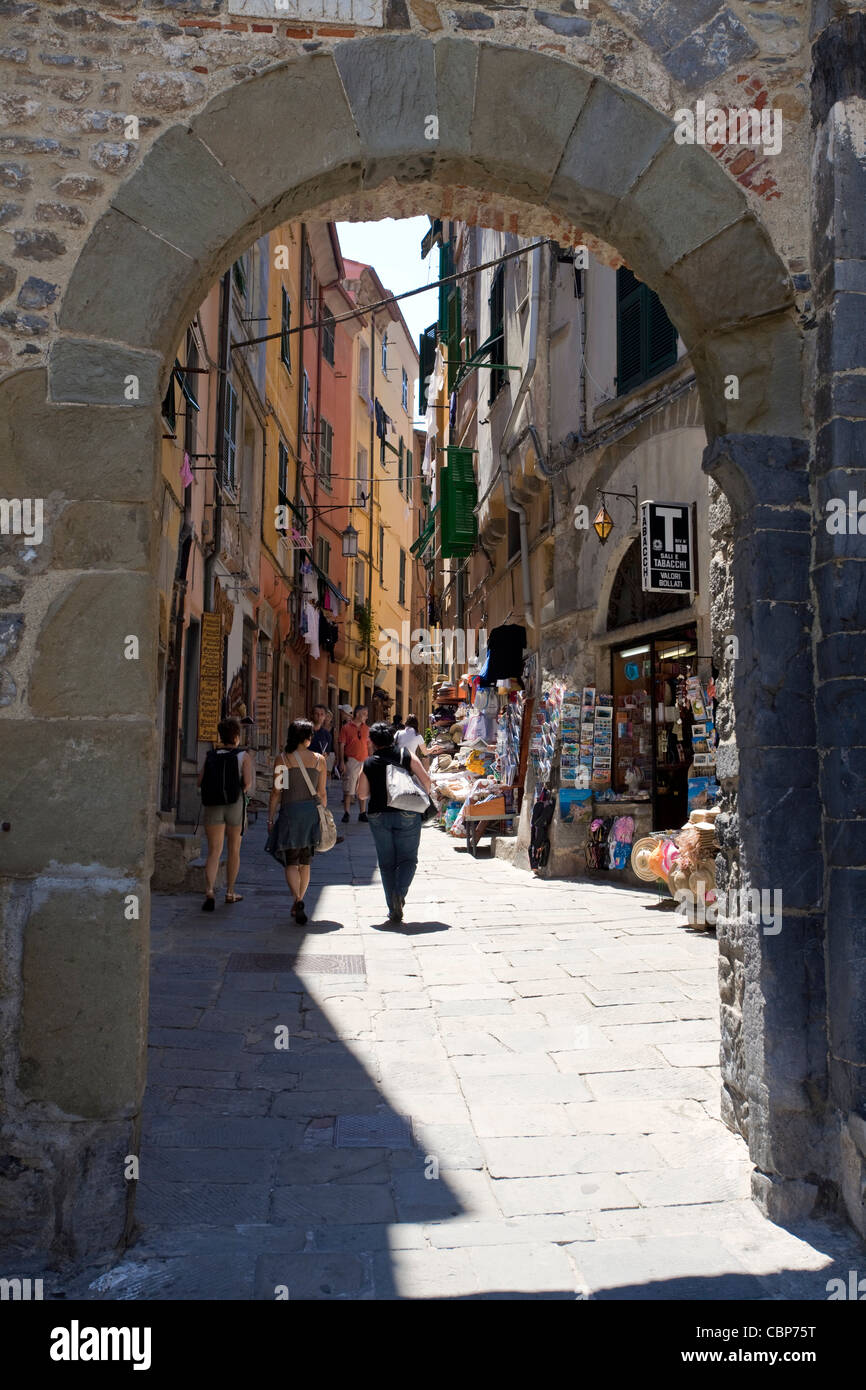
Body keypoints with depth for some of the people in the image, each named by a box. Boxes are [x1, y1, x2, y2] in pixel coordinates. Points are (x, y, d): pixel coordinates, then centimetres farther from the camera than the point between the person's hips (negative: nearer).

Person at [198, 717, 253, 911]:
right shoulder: (243, 756, -4)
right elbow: (248, 783, -13)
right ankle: (230, 892, 24)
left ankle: (209, 892, -20)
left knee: (214, 852, 0)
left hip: (212, 806, 2)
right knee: (234, 849, 15)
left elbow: (200, 782, 2)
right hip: (235, 805, -2)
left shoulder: (211, 756, 4)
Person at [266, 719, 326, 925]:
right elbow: (322, 793, 6)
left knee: (291, 862, 1)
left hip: (290, 811, -3)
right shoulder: (319, 760, 3)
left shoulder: (282, 759, -3)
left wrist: (270, 818, 4)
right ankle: (297, 905, 21)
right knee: (305, 862, 15)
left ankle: (297, 900, -20)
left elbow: (276, 792, -2)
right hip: (313, 810, 3)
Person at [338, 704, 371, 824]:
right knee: (348, 788, -4)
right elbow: (341, 746, -3)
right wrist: (342, 762, -10)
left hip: (364, 761, 4)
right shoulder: (346, 727, -2)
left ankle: (363, 813, 15)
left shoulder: (366, 728, 11)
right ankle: (346, 813, 3)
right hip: (351, 761, -4)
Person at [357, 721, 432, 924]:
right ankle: (400, 892, -17)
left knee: (386, 863, 9)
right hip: (407, 815, -1)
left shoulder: (368, 763, 1)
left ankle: (394, 911, 8)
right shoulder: (406, 755, 0)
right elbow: (425, 780, -5)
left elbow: (362, 793, 2)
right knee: (408, 858, 9)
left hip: (379, 816, 1)